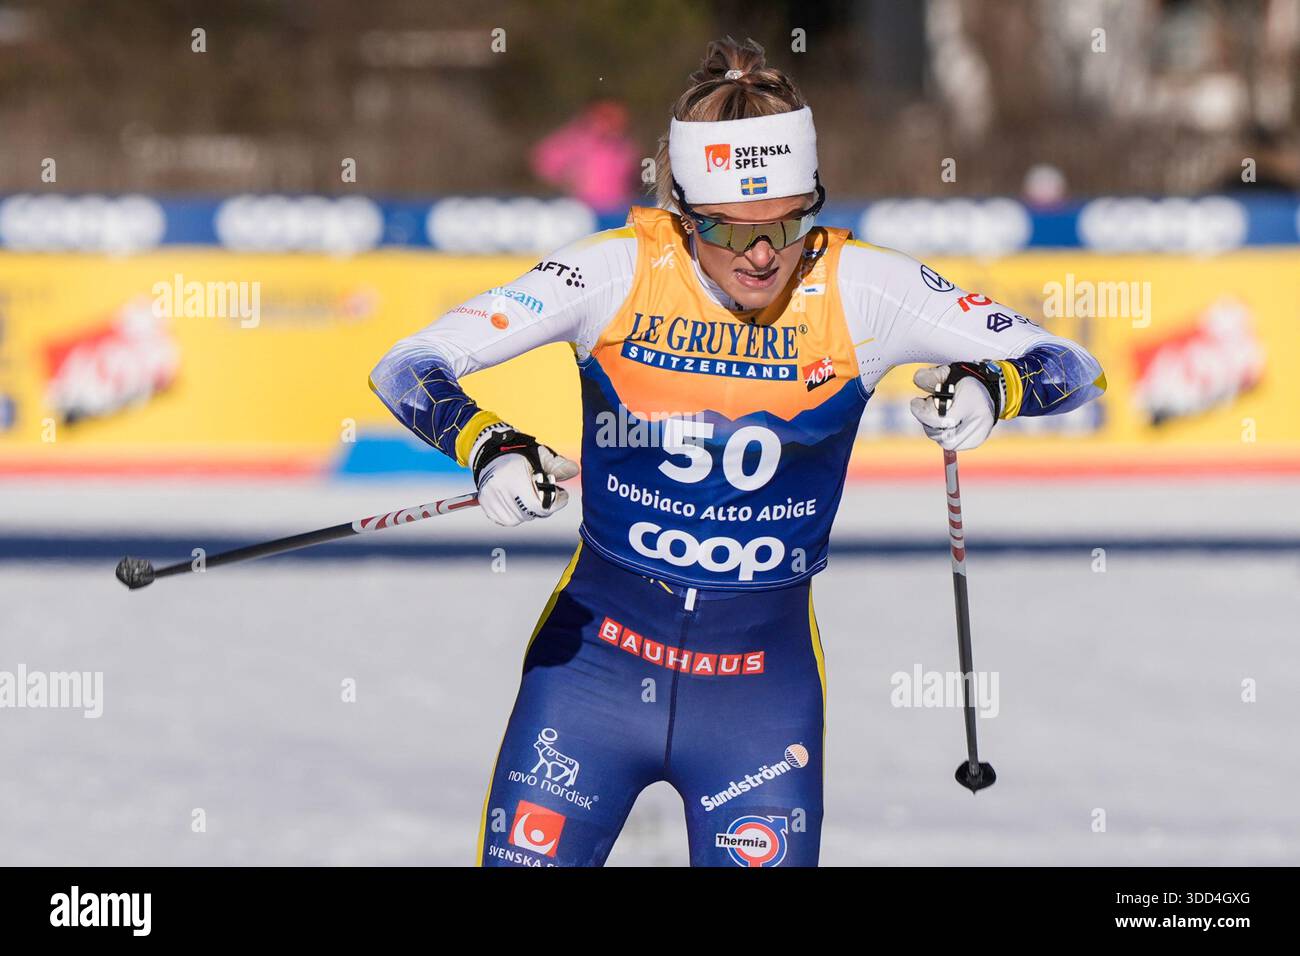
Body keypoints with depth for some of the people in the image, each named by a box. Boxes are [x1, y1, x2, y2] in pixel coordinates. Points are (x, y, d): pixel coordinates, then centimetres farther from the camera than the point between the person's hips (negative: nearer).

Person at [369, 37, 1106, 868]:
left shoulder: (858, 289, -10)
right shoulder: (617, 272, -12)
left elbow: (1071, 369, -8)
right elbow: (408, 368, -12)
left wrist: (990, 388, -29)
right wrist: (489, 448, -32)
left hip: (761, 683, 0)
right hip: (596, 654, 0)